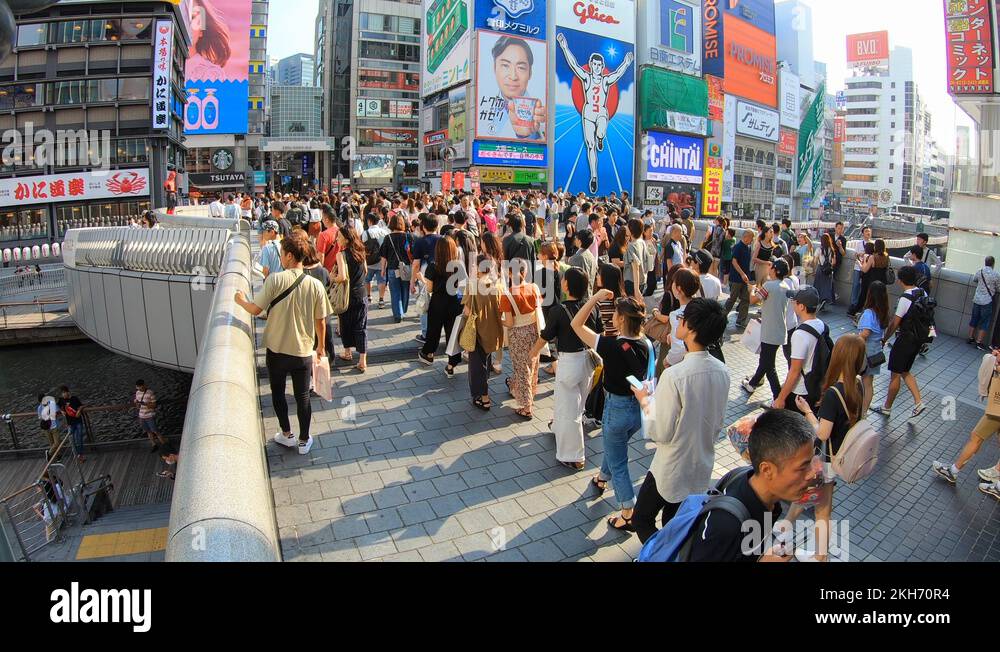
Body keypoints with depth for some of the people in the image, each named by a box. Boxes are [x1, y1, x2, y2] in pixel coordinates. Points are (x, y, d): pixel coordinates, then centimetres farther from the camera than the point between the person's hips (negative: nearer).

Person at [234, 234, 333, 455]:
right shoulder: (315, 285, -8)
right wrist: (321, 346, 13)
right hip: (303, 351, 1)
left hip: (276, 349, -1)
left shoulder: (275, 279, -15)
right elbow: (321, 321, -1)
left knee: (278, 393, 20)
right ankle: (304, 441, 23)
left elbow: (255, 310, -11)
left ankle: (287, 435, 31)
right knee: (303, 397, 13)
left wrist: (241, 301, 10)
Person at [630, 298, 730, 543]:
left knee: (642, 520, 14)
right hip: (703, 467, 7)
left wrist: (645, 401, -7)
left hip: (671, 469, -7)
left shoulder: (674, 375, -29)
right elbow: (718, 423, 6)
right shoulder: (722, 371, -7)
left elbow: (661, 433, -21)